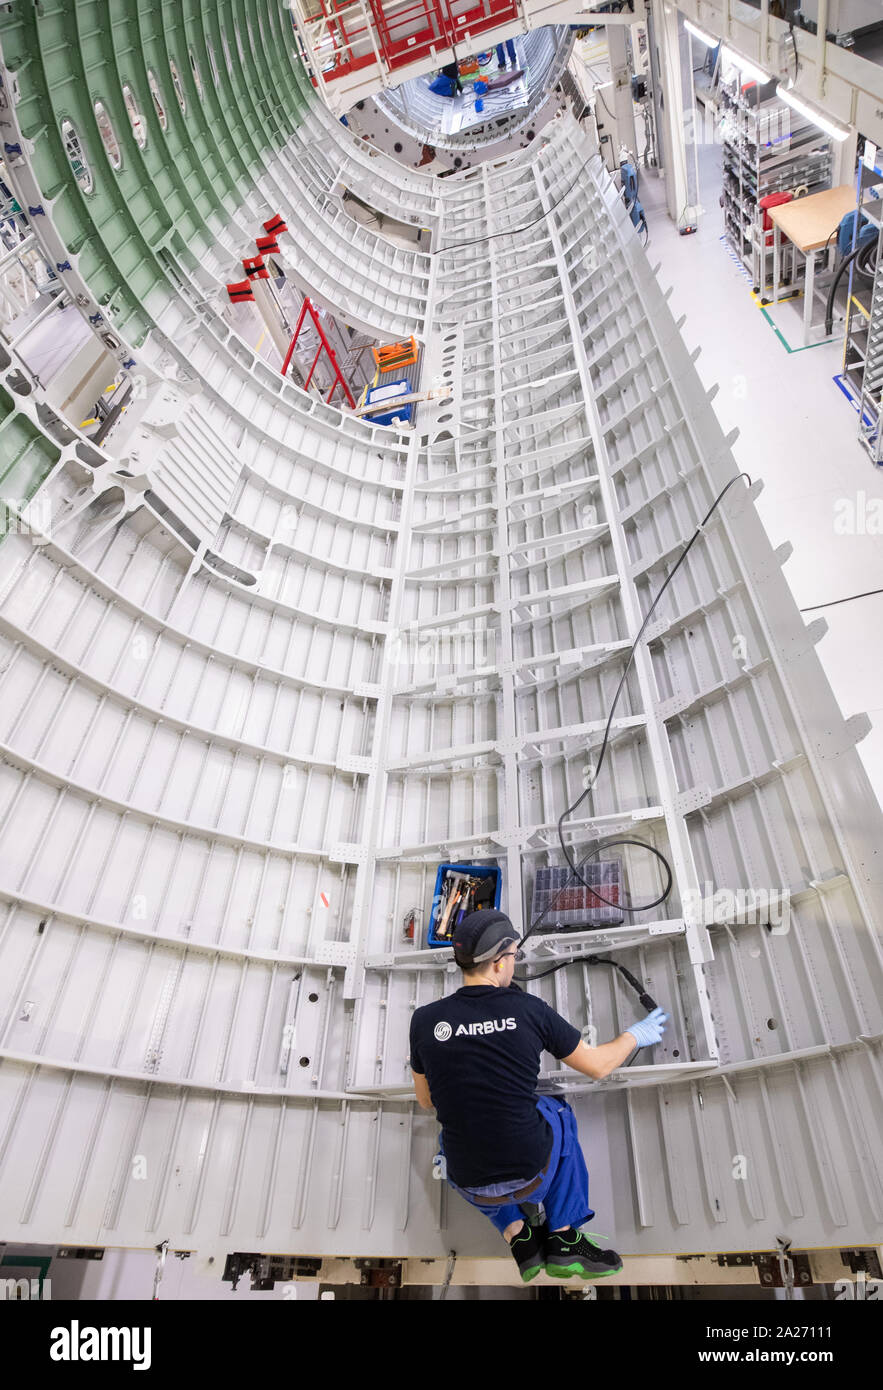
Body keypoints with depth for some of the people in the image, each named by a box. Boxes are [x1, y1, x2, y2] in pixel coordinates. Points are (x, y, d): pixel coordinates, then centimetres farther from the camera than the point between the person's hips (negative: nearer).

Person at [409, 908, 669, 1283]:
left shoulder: (424, 1020, -10)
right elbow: (597, 1066, 1)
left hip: (470, 1185, 1)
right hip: (533, 1173, -1)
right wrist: (635, 1035, 21)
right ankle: (563, 1239, 24)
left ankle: (516, 1233, 17)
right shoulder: (529, 1009, -13)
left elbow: (426, 1101, 7)